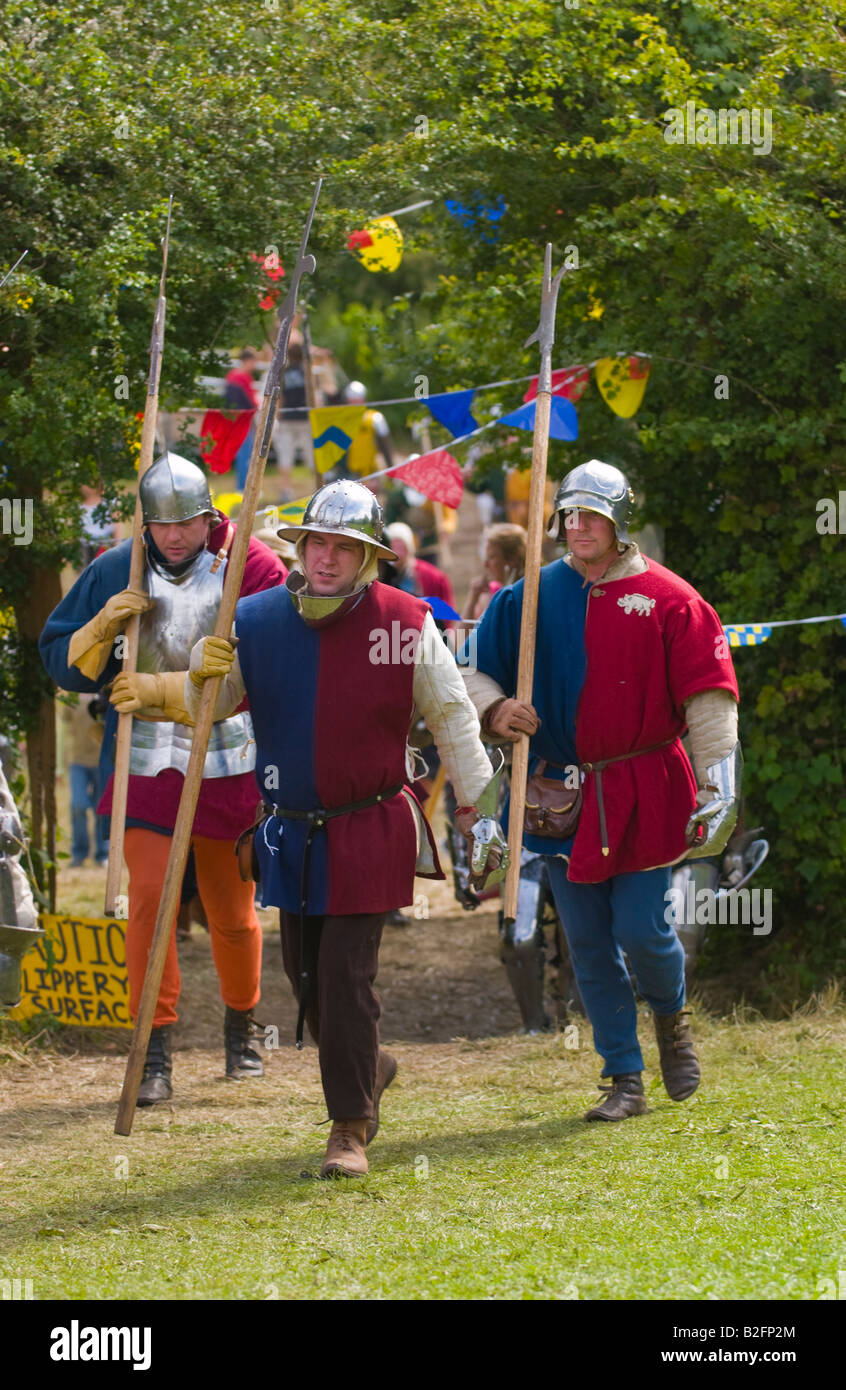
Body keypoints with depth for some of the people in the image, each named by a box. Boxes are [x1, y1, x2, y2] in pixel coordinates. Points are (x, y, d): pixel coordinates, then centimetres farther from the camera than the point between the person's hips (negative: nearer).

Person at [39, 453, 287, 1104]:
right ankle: (155, 1055, -9)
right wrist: (102, 628, -16)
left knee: (232, 909, 11)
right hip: (146, 764, 1)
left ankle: (241, 1030, 35)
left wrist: (162, 689, -26)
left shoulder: (254, 571, -10)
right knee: (150, 897, -11)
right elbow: (61, 659, 6)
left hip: (229, 765, -1)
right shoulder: (116, 572, -1)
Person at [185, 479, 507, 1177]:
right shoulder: (257, 620, -2)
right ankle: (368, 1067, 39)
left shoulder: (405, 623, -7)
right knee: (304, 973, 12)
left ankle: (351, 1130, -2)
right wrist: (204, 674, -17)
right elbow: (207, 711, 7)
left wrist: (478, 806, 4)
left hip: (369, 831, -4)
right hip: (291, 834, 4)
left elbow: (452, 715, 3)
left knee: (347, 974, -10)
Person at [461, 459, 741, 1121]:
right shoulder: (533, 596, 6)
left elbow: (708, 695, -6)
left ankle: (672, 1019, 27)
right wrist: (494, 710, -9)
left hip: (645, 795, -3)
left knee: (642, 929, -7)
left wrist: (717, 786, -13)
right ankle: (625, 1080, 14)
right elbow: (476, 669, 14)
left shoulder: (667, 599, -4)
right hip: (564, 794, 3)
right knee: (589, 944, 5)